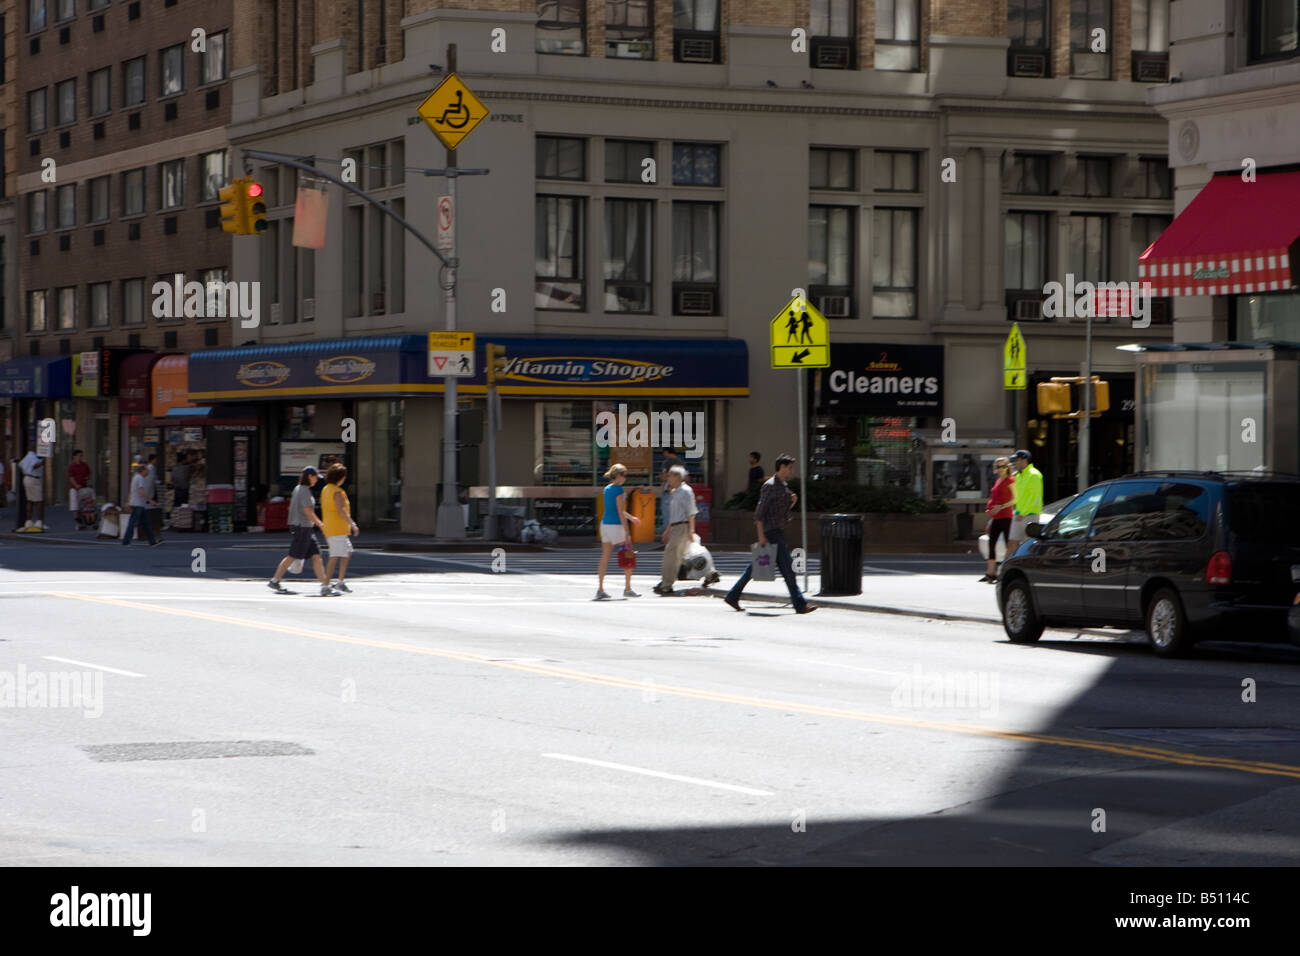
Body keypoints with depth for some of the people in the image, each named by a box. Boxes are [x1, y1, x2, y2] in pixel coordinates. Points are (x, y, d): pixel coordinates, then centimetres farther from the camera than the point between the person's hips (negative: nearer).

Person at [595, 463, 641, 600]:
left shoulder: (607, 489, 12)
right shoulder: (618, 490, -13)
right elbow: (620, 513, -17)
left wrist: (631, 518, 33)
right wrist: (627, 532, -15)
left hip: (605, 524, 8)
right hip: (616, 526, -8)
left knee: (604, 558, 6)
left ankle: (600, 589, 3)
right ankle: (627, 589, 8)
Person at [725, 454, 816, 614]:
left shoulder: (783, 487, 18)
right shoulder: (770, 486, -12)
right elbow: (759, 511, -17)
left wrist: (792, 502, 4)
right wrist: (761, 535, -22)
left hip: (777, 531, 10)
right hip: (770, 532, -10)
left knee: (756, 567, 13)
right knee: (787, 567, -10)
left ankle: (733, 596, 19)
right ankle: (799, 604, -11)